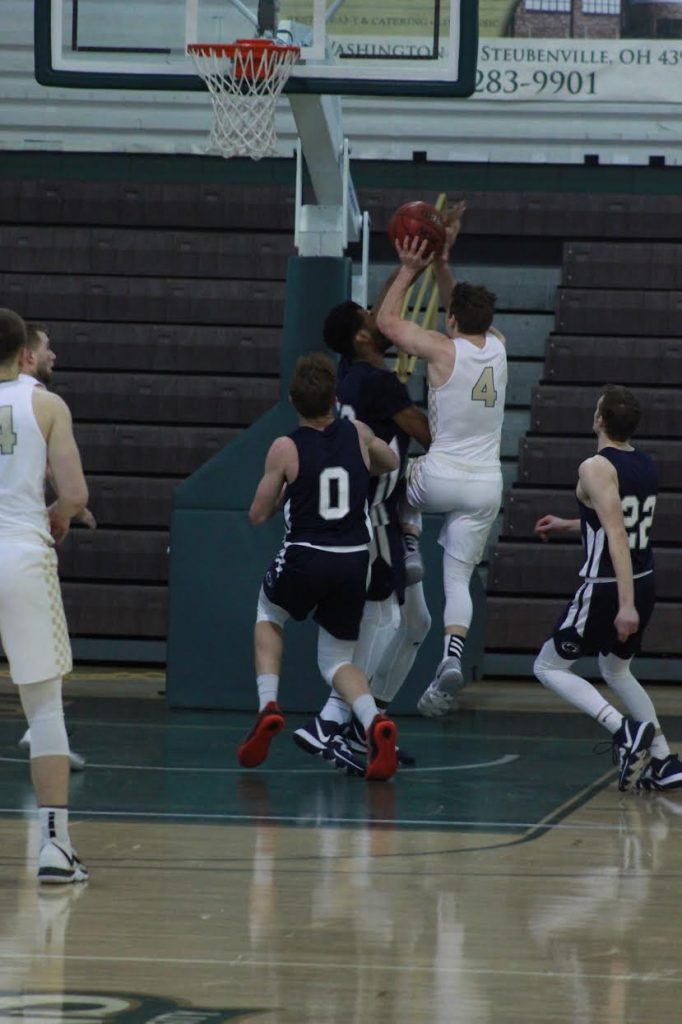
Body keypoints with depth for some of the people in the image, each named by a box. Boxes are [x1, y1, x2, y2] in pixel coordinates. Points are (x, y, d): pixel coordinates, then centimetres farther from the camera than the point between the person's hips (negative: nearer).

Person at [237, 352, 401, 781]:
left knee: (268, 616, 30)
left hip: (305, 558, -3)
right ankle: (375, 722, -14)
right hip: (354, 562, 3)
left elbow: (258, 515, 2)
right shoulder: (358, 434, 3)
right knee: (337, 660, 16)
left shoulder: (285, 449, -6)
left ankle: (268, 706, 11)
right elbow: (392, 463, 26)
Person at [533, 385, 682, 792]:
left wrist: (625, 604, -28)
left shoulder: (596, 469, -16)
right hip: (645, 584, 8)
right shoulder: (646, 466, 8)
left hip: (607, 589, -8)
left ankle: (625, 729, -13)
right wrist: (568, 526, 34)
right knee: (617, 672, 25)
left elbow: (617, 536, -24)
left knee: (549, 667, 5)